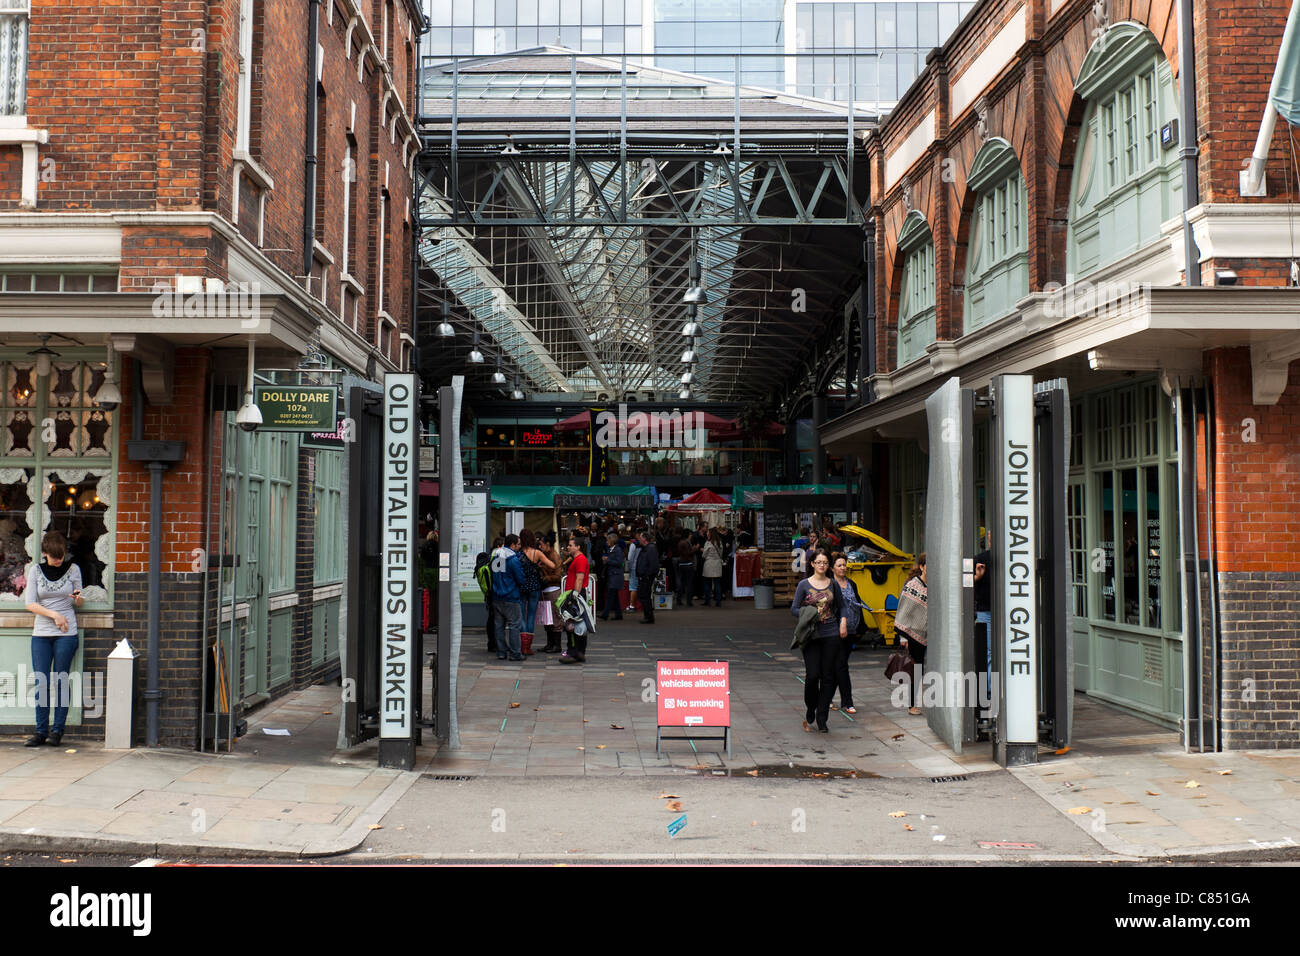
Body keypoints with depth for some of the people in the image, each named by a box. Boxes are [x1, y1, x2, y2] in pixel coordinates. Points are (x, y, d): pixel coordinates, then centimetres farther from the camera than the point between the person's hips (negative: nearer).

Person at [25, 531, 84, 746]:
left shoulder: (73, 569, 5)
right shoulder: (36, 571, 6)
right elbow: (30, 604, 0)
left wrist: (77, 598, -11)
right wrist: (54, 615, -11)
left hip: (66, 634, -1)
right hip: (41, 633, 1)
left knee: (61, 682, -1)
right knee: (41, 683, -1)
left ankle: (58, 730, 6)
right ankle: (41, 731, 6)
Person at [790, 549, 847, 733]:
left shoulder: (833, 584, 9)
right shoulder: (804, 585, 2)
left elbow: (841, 606, 19)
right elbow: (794, 609, 2)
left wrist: (843, 621, 2)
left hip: (831, 635, 2)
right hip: (811, 634, -2)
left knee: (828, 677, 1)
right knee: (812, 675, -9)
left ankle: (822, 719, 8)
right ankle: (810, 711, 17)